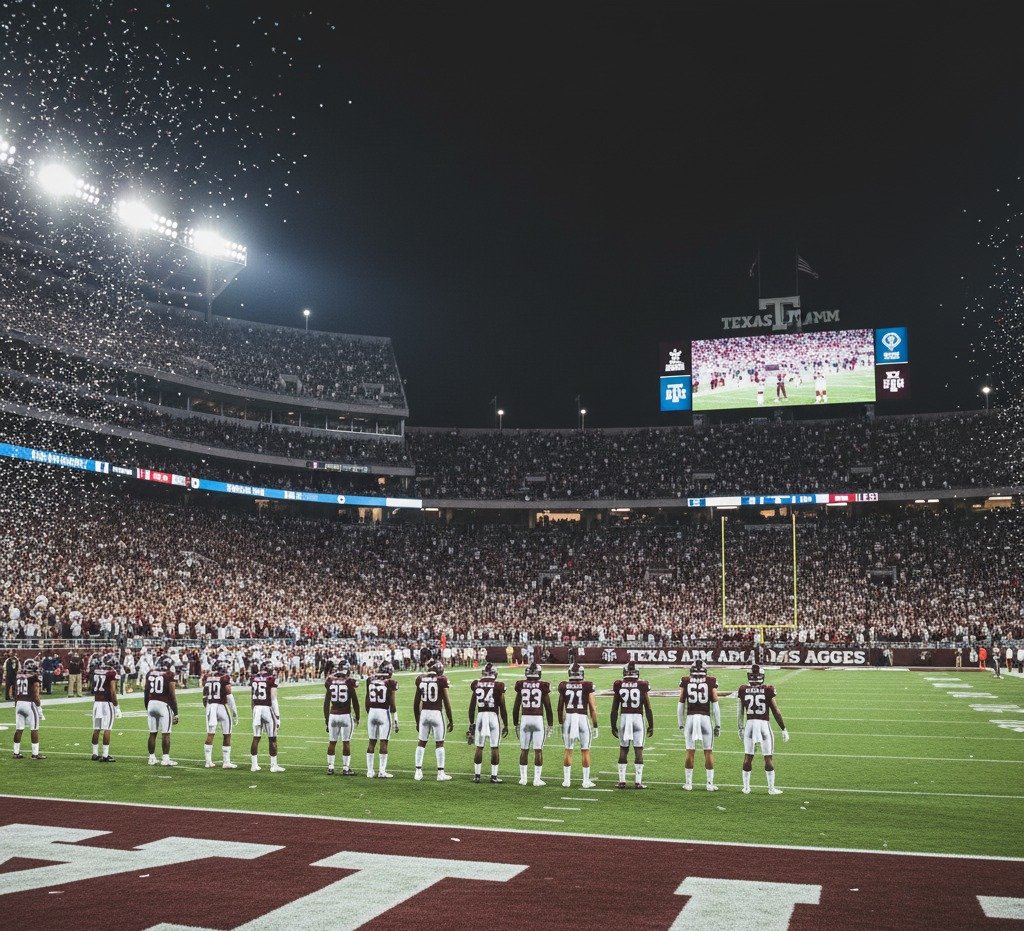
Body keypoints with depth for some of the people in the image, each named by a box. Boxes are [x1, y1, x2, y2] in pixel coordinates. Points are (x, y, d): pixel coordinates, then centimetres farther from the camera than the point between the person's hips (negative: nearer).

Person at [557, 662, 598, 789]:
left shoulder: (564, 686, 3)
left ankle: (566, 780, 13)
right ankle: (586, 781, 11)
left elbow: (560, 708, 9)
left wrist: (561, 724, 21)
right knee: (585, 751, 8)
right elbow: (593, 708, -3)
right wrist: (595, 726, 5)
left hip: (568, 718, 2)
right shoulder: (587, 686, -3)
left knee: (568, 751, 11)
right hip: (583, 718, -2)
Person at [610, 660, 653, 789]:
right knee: (638, 750, 4)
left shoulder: (619, 685, 0)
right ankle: (638, 781, 3)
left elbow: (614, 708, 4)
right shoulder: (642, 685, -3)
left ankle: (622, 781, 9)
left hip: (624, 718, 1)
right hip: (638, 718, -1)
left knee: (623, 749, 9)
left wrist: (613, 725, 12)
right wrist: (651, 725, 9)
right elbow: (648, 708, 0)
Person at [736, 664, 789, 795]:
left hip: (750, 724, 2)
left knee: (748, 757, 11)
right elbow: (776, 712, -2)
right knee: (768, 758, 8)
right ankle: (771, 788, 13)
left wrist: (740, 729, 20)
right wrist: (784, 729, 7)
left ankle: (746, 788, 16)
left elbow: (739, 712, 8)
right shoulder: (768, 690, -6)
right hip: (764, 725, -2)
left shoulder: (743, 690, 1)